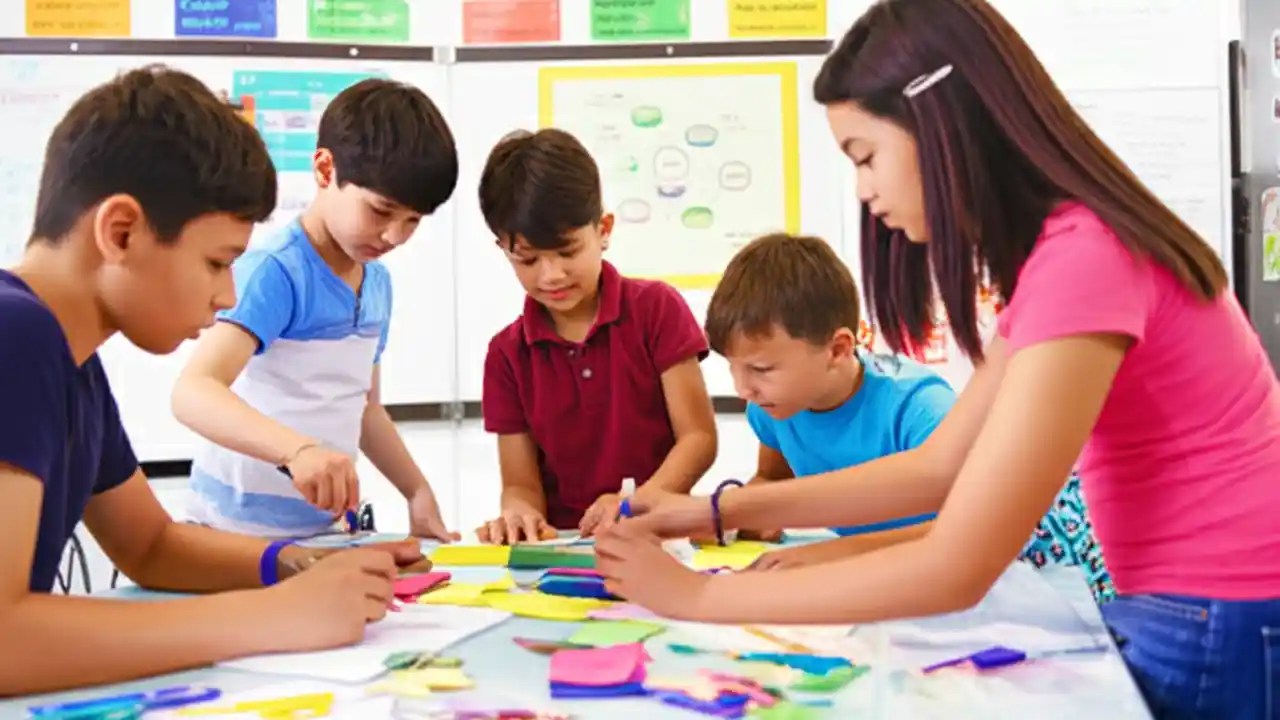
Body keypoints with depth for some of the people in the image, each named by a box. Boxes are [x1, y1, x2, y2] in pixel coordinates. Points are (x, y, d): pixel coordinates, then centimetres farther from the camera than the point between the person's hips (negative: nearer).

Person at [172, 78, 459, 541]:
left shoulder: (378, 282, 5)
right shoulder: (274, 271, -17)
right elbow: (193, 392, -29)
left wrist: (418, 494, 12)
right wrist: (298, 449, -43)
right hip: (238, 533, -5)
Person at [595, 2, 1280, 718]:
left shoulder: (1082, 257, -24)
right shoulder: (1059, 253, 9)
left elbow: (954, 571, -26)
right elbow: (938, 468, 7)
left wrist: (695, 595, -17)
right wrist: (717, 511, 2)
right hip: (1183, 619, 8)